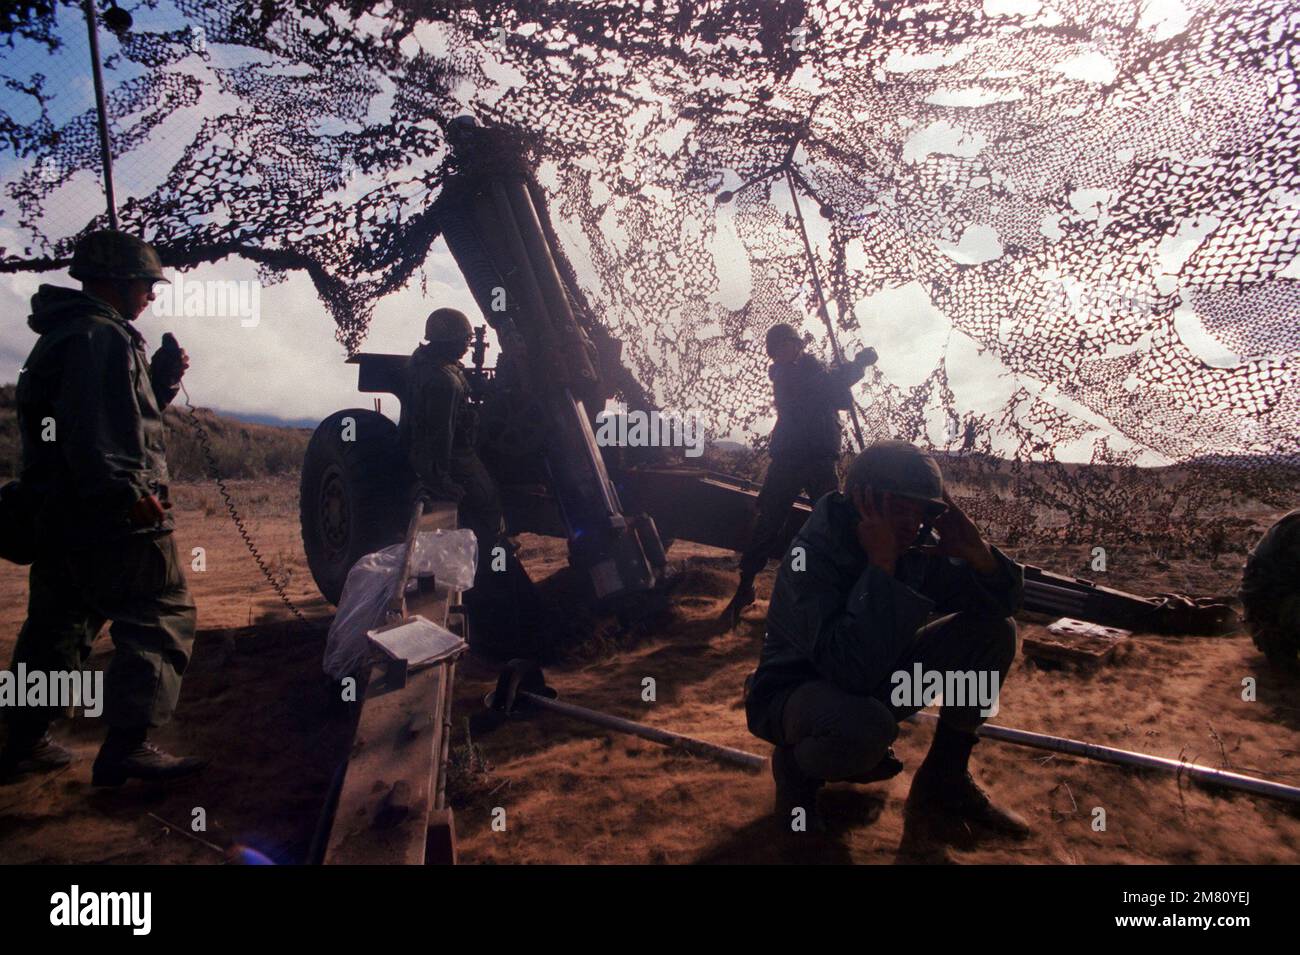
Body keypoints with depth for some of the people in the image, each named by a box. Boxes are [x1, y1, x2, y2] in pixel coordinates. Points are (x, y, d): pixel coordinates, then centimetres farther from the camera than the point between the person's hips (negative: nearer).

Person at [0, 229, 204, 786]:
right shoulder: (102, 337, -13)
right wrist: (131, 494, -25)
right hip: (111, 518, -11)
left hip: (59, 515, 11)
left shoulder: (63, 335, 21)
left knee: (56, 628, 18)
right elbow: (92, 431, -24)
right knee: (162, 620, -5)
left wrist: (162, 379, 11)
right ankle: (126, 748, -6)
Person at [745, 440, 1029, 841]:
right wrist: (880, 566, -39)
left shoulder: (914, 551, -10)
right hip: (794, 696, -7)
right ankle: (796, 762, -4)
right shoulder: (810, 557, -29)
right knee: (866, 725, -42)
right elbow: (855, 670, -42)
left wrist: (978, 553, -22)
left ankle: (944, 778, 5)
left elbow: (1005, 602, -1)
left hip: (876, 685, 7)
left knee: (993, 629, -4)